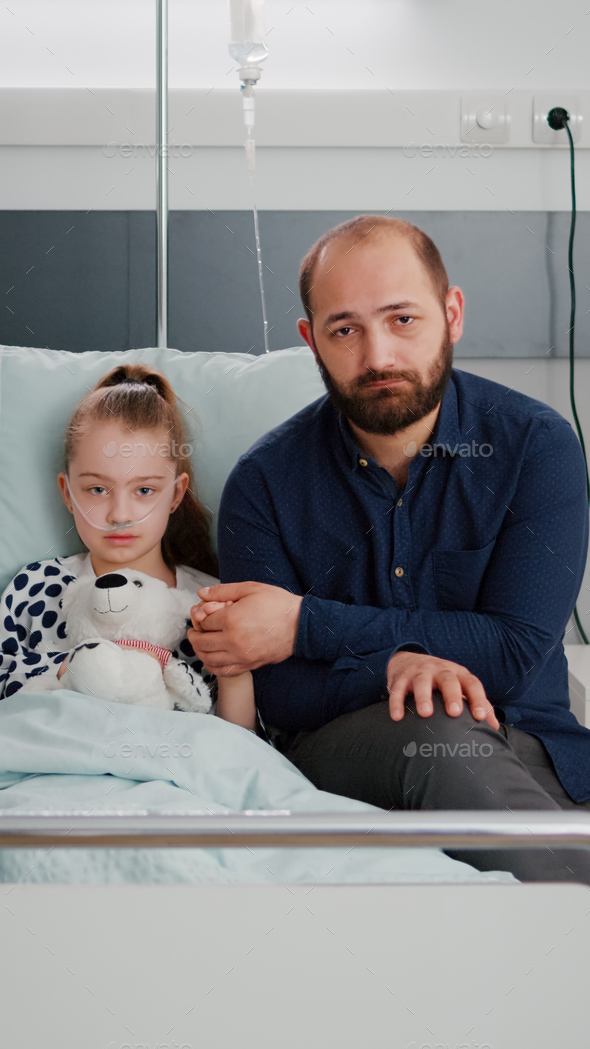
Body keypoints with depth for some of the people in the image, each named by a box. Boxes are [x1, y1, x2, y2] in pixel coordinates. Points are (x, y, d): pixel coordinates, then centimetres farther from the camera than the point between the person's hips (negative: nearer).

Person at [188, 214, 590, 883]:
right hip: (340, 744, 1)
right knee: (438, 733, -33)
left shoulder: (535, 443, -3)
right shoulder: (265, 482, 0)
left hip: (523, 748, 0)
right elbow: (278, 700, -2)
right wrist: (392, 664, -24)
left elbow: (516, 652, -10)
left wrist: (306, 625, -13)